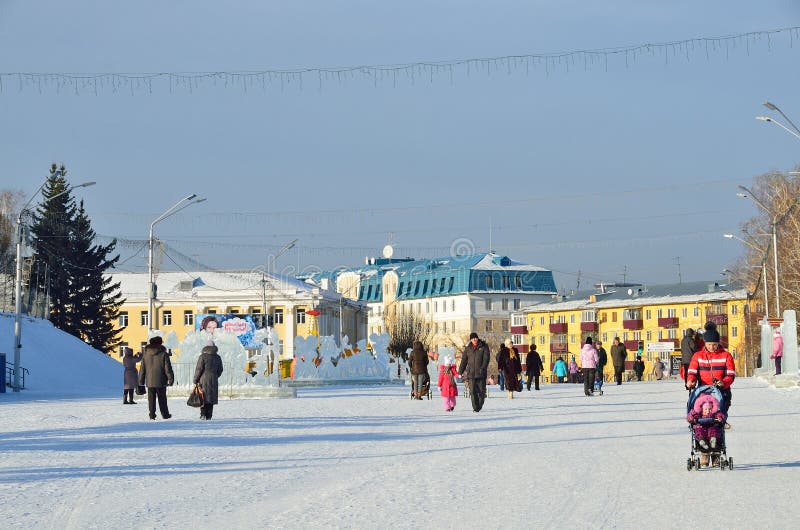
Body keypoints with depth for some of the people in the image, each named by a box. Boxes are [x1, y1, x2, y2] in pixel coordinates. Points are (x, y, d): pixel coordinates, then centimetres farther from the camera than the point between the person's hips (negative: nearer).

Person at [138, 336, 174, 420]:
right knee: (162, 399, 8)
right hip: (161, 381, -2)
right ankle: (165, 414, 15)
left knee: (151, 399, 6)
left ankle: (152, 414, 1)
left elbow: (142, 369, 8)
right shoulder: (163, 354, -7)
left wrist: (141, 381, 13)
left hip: (150, 381, 2)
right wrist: (170, 379, -2)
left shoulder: (145, 354, 4)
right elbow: (168, 368, -8)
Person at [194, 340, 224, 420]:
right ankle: (209, 416, 5)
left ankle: (203, 414, -9)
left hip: (204, 380, -4)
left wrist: (195, 380, -1)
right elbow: (220, 370, 14)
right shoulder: (217, 357, 8)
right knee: (211, 398, 7)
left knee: (203, 398, 0)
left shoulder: (203, 356, -7)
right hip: (213, 381, 4)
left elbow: (199, 369, -8)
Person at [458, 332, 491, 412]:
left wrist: (482, 368, -20)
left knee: (481, 390, 3)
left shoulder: (484, 347, 2)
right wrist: (460, 372, 10)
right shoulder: (468, 348, 10)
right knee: (473, 391, -6)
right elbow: (463, 360, 13)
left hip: (481, 373, -1)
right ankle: (475, 408, -3)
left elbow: (486, 358, -6)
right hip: (471, 373, 1)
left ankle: (480, 405, 23)